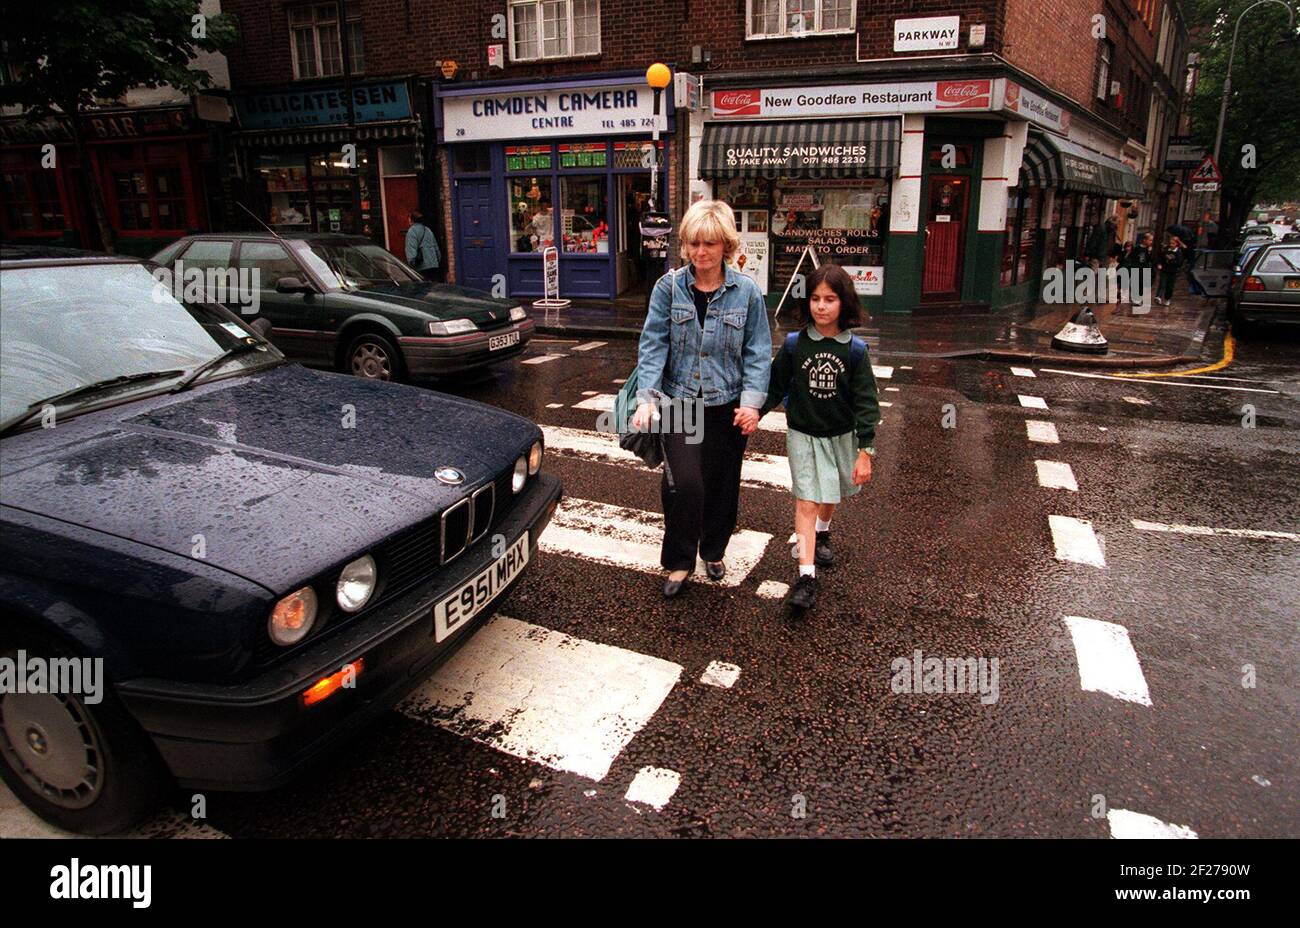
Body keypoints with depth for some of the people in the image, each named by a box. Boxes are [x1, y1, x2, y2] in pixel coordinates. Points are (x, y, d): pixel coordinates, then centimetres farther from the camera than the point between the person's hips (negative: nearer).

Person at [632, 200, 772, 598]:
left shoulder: (747, 292, -2)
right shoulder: (668, 287, -4)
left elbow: (757, 352, 0)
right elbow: (653, 344, -6)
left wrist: (752, 401, -11)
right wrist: (646, 397, -17)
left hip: (727, 405, 1)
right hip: (679, 401, -1)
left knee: (722, 485, 11)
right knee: (684, 483, -11)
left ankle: (713, 552, 36)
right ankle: (678, 562, 11)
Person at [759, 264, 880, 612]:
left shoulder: (855, 349, -12)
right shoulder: (794, 344, -11)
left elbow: (865, 401, -10)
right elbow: (776, 387, 0)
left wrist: (865, 451, -13)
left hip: (840, 434, 2)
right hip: (803, 434, -1)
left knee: (831, 494, 23)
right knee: (806, 502, -8)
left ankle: (822, 534, 54)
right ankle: (806, 577, -8)